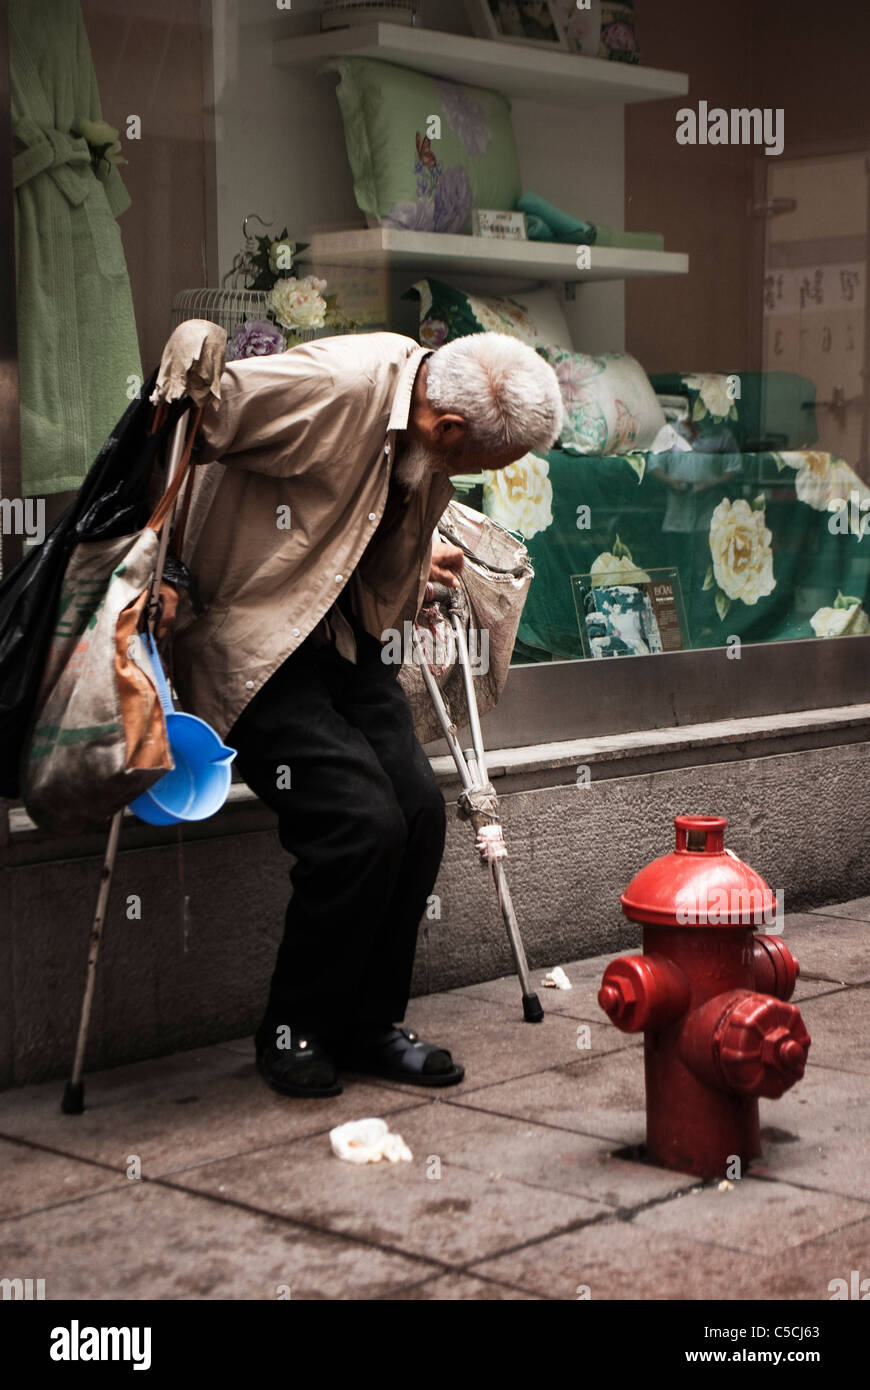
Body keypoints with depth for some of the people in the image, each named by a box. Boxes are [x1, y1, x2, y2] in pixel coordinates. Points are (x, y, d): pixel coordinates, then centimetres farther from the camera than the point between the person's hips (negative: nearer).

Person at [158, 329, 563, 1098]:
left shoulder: (429, 438, 2)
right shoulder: (334, 385, -24)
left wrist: (414, 565, 7)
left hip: (343, 637, 8)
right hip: (254, 641, -8)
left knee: (420, 809, -6)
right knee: (363, 821, -18)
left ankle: (366, 1025, 11)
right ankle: (293, 1030, 3)